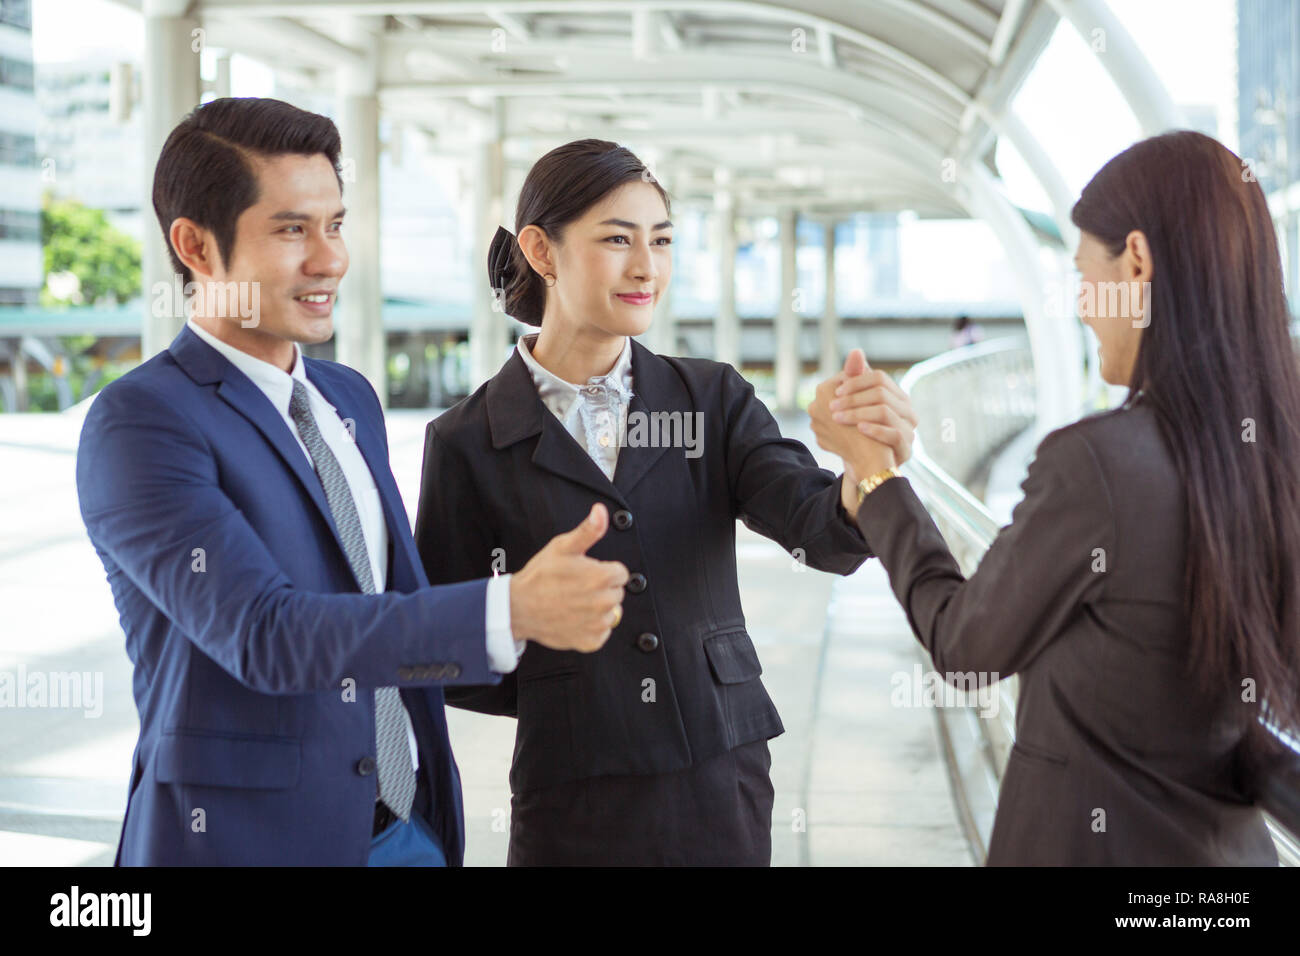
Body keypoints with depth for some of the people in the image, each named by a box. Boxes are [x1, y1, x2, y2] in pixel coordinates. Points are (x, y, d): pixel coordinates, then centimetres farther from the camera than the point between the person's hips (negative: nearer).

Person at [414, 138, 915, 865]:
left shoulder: (714, 400, 2)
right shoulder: (469, 444, -4)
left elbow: (820, 529, -14)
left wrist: (865, 479, -33)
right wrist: (562, 691, -7)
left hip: (724, 786, 2)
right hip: (573, 804, -2)